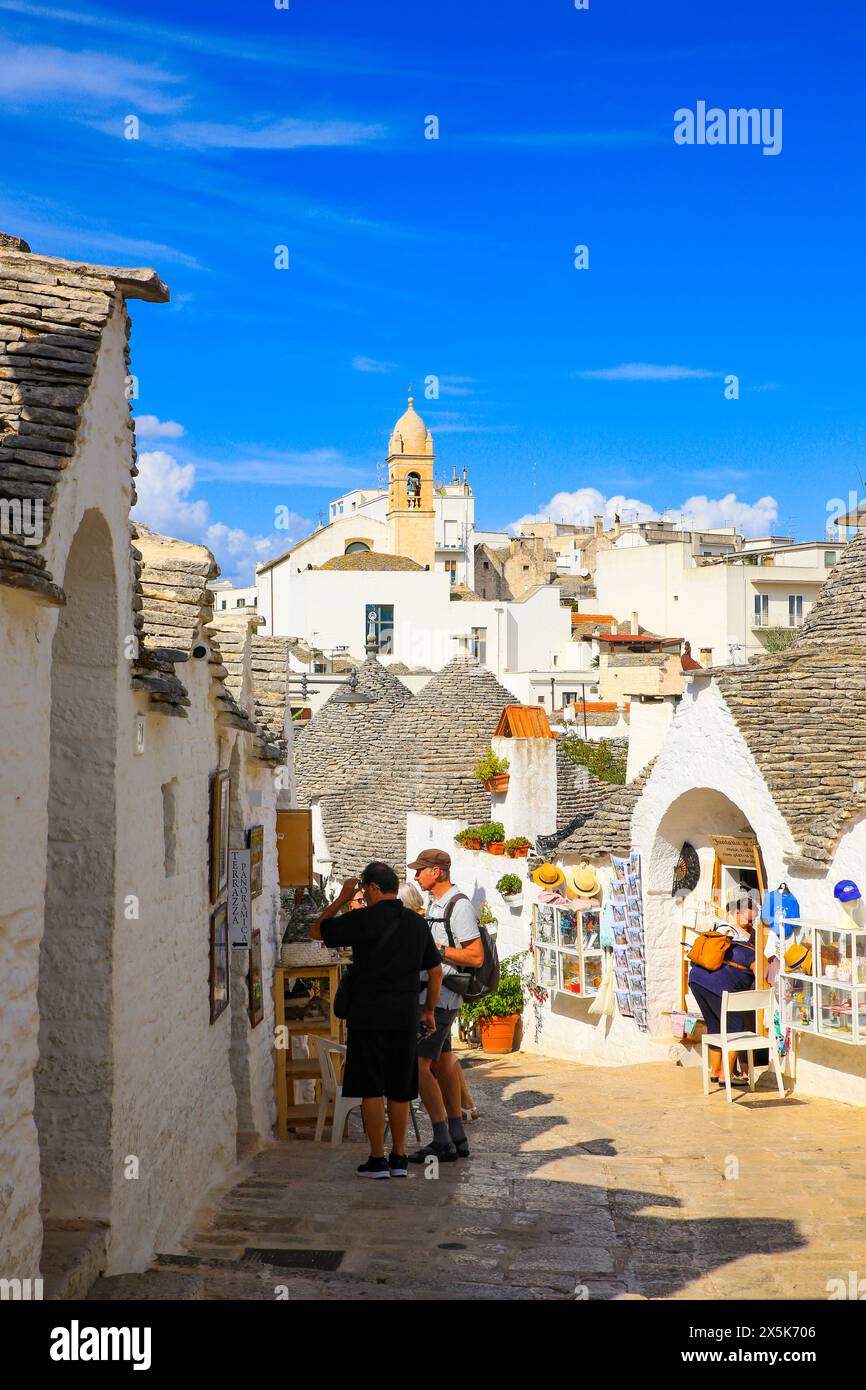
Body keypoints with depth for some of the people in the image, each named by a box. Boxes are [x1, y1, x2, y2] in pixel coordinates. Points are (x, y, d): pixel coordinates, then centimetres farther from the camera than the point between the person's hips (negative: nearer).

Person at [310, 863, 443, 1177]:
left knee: (371, 1089, 2)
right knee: (399, 1090, 12)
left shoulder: (362, 920, -9)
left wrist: (341, 899, 10)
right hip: (405, 1017, 5)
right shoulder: (417, 923, 7)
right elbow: (435, 971, 13)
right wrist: (429, 1010, 22)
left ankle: (377, 1160, 4)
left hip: (368, 1016, -5)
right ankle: (399, 1158, 16)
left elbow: (316, 931, 3)